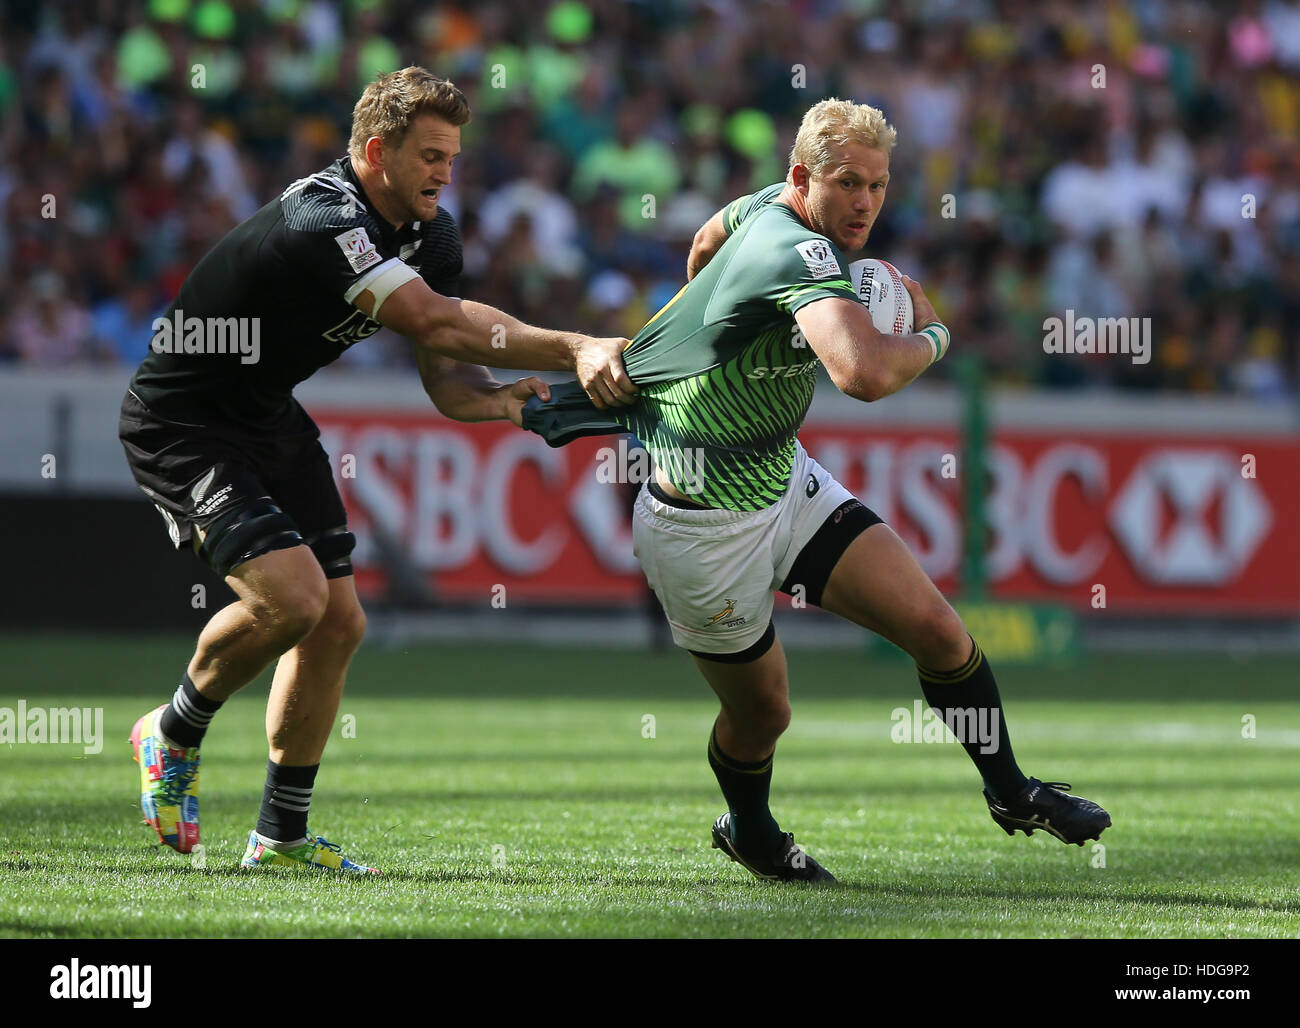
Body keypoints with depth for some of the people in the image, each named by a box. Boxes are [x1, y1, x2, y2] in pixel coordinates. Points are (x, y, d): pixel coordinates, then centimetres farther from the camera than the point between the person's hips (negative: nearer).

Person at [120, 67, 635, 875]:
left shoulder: (432, 235, 0)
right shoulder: (322, 219, -31)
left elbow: (446, 378, -2)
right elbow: (434, 322, -41)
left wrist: (502, 400, -25)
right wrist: (575, 351, -45)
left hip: (270, 418, 10)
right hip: (180, 425, -9)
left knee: (339, 623, 5)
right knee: (290, 596, -23)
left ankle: (282, 834, 18)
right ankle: (175, 733, 5)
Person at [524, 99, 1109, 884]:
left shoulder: (768, 209, -1)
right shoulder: (802, 253, -31)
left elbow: (709, 241, 24)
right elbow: (866, 375, -48)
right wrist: (933, 334, -27)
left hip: (785, 483, 8)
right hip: (706, 527, -8)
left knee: (936, 627, -4)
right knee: (762, 710, 12)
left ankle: (1010, 791, 13)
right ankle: (749, 832, 43)